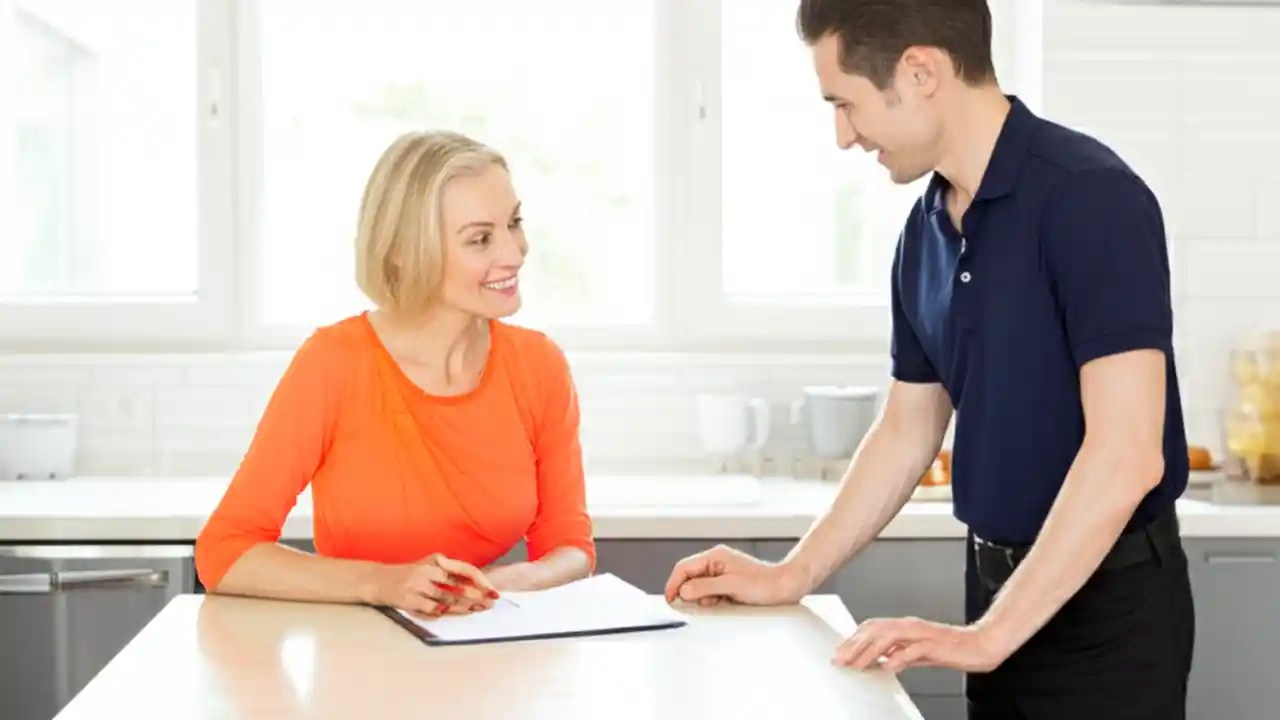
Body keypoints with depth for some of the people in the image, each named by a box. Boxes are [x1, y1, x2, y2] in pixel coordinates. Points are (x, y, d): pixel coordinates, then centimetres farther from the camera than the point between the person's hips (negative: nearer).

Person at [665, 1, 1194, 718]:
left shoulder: (1090, 195, -20)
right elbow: (906, 433, 14)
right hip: (1001, 581, 7)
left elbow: (1128, 456, -25)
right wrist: (792, 577, 11)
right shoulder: (927, 229, 4)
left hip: (1108, 598, -7)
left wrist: (987, 635, -24)